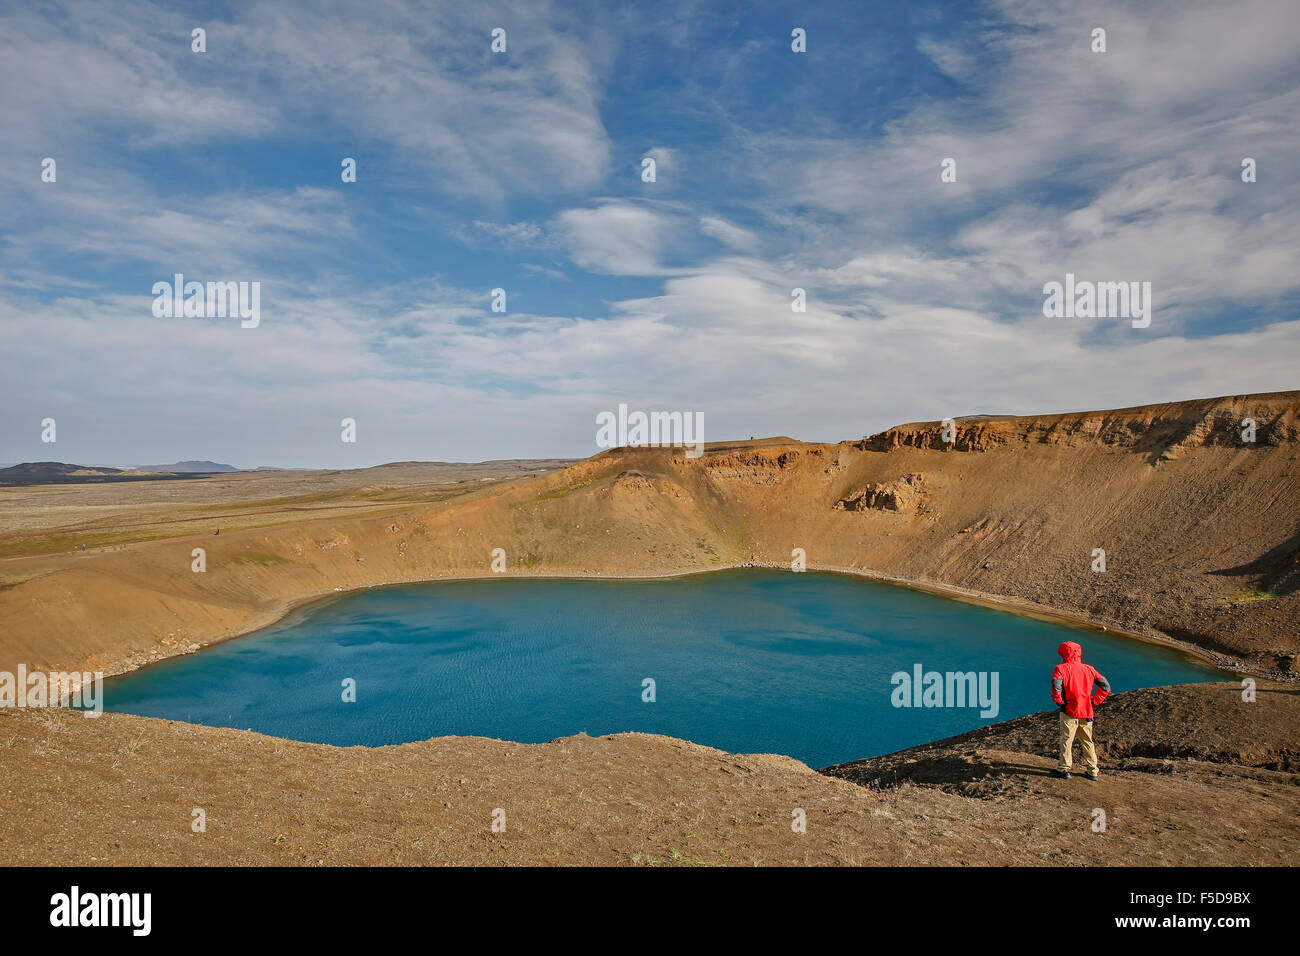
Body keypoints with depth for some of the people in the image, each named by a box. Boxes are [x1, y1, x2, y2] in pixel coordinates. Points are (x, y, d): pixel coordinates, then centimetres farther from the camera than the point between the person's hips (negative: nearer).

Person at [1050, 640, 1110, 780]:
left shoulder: (1061, 668, -7)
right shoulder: (1089, 669, 9)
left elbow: (1056, 687, -23)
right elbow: (1106, 686, 8)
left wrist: (1060, 702, -8)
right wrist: (1094, 702, 10)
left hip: (1069, 711, -5)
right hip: (1087, 712, 5)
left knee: (1066, 740, 2)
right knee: (1087, 741, 15)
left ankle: (1064, 769, 3)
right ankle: (1092, 771, 20)